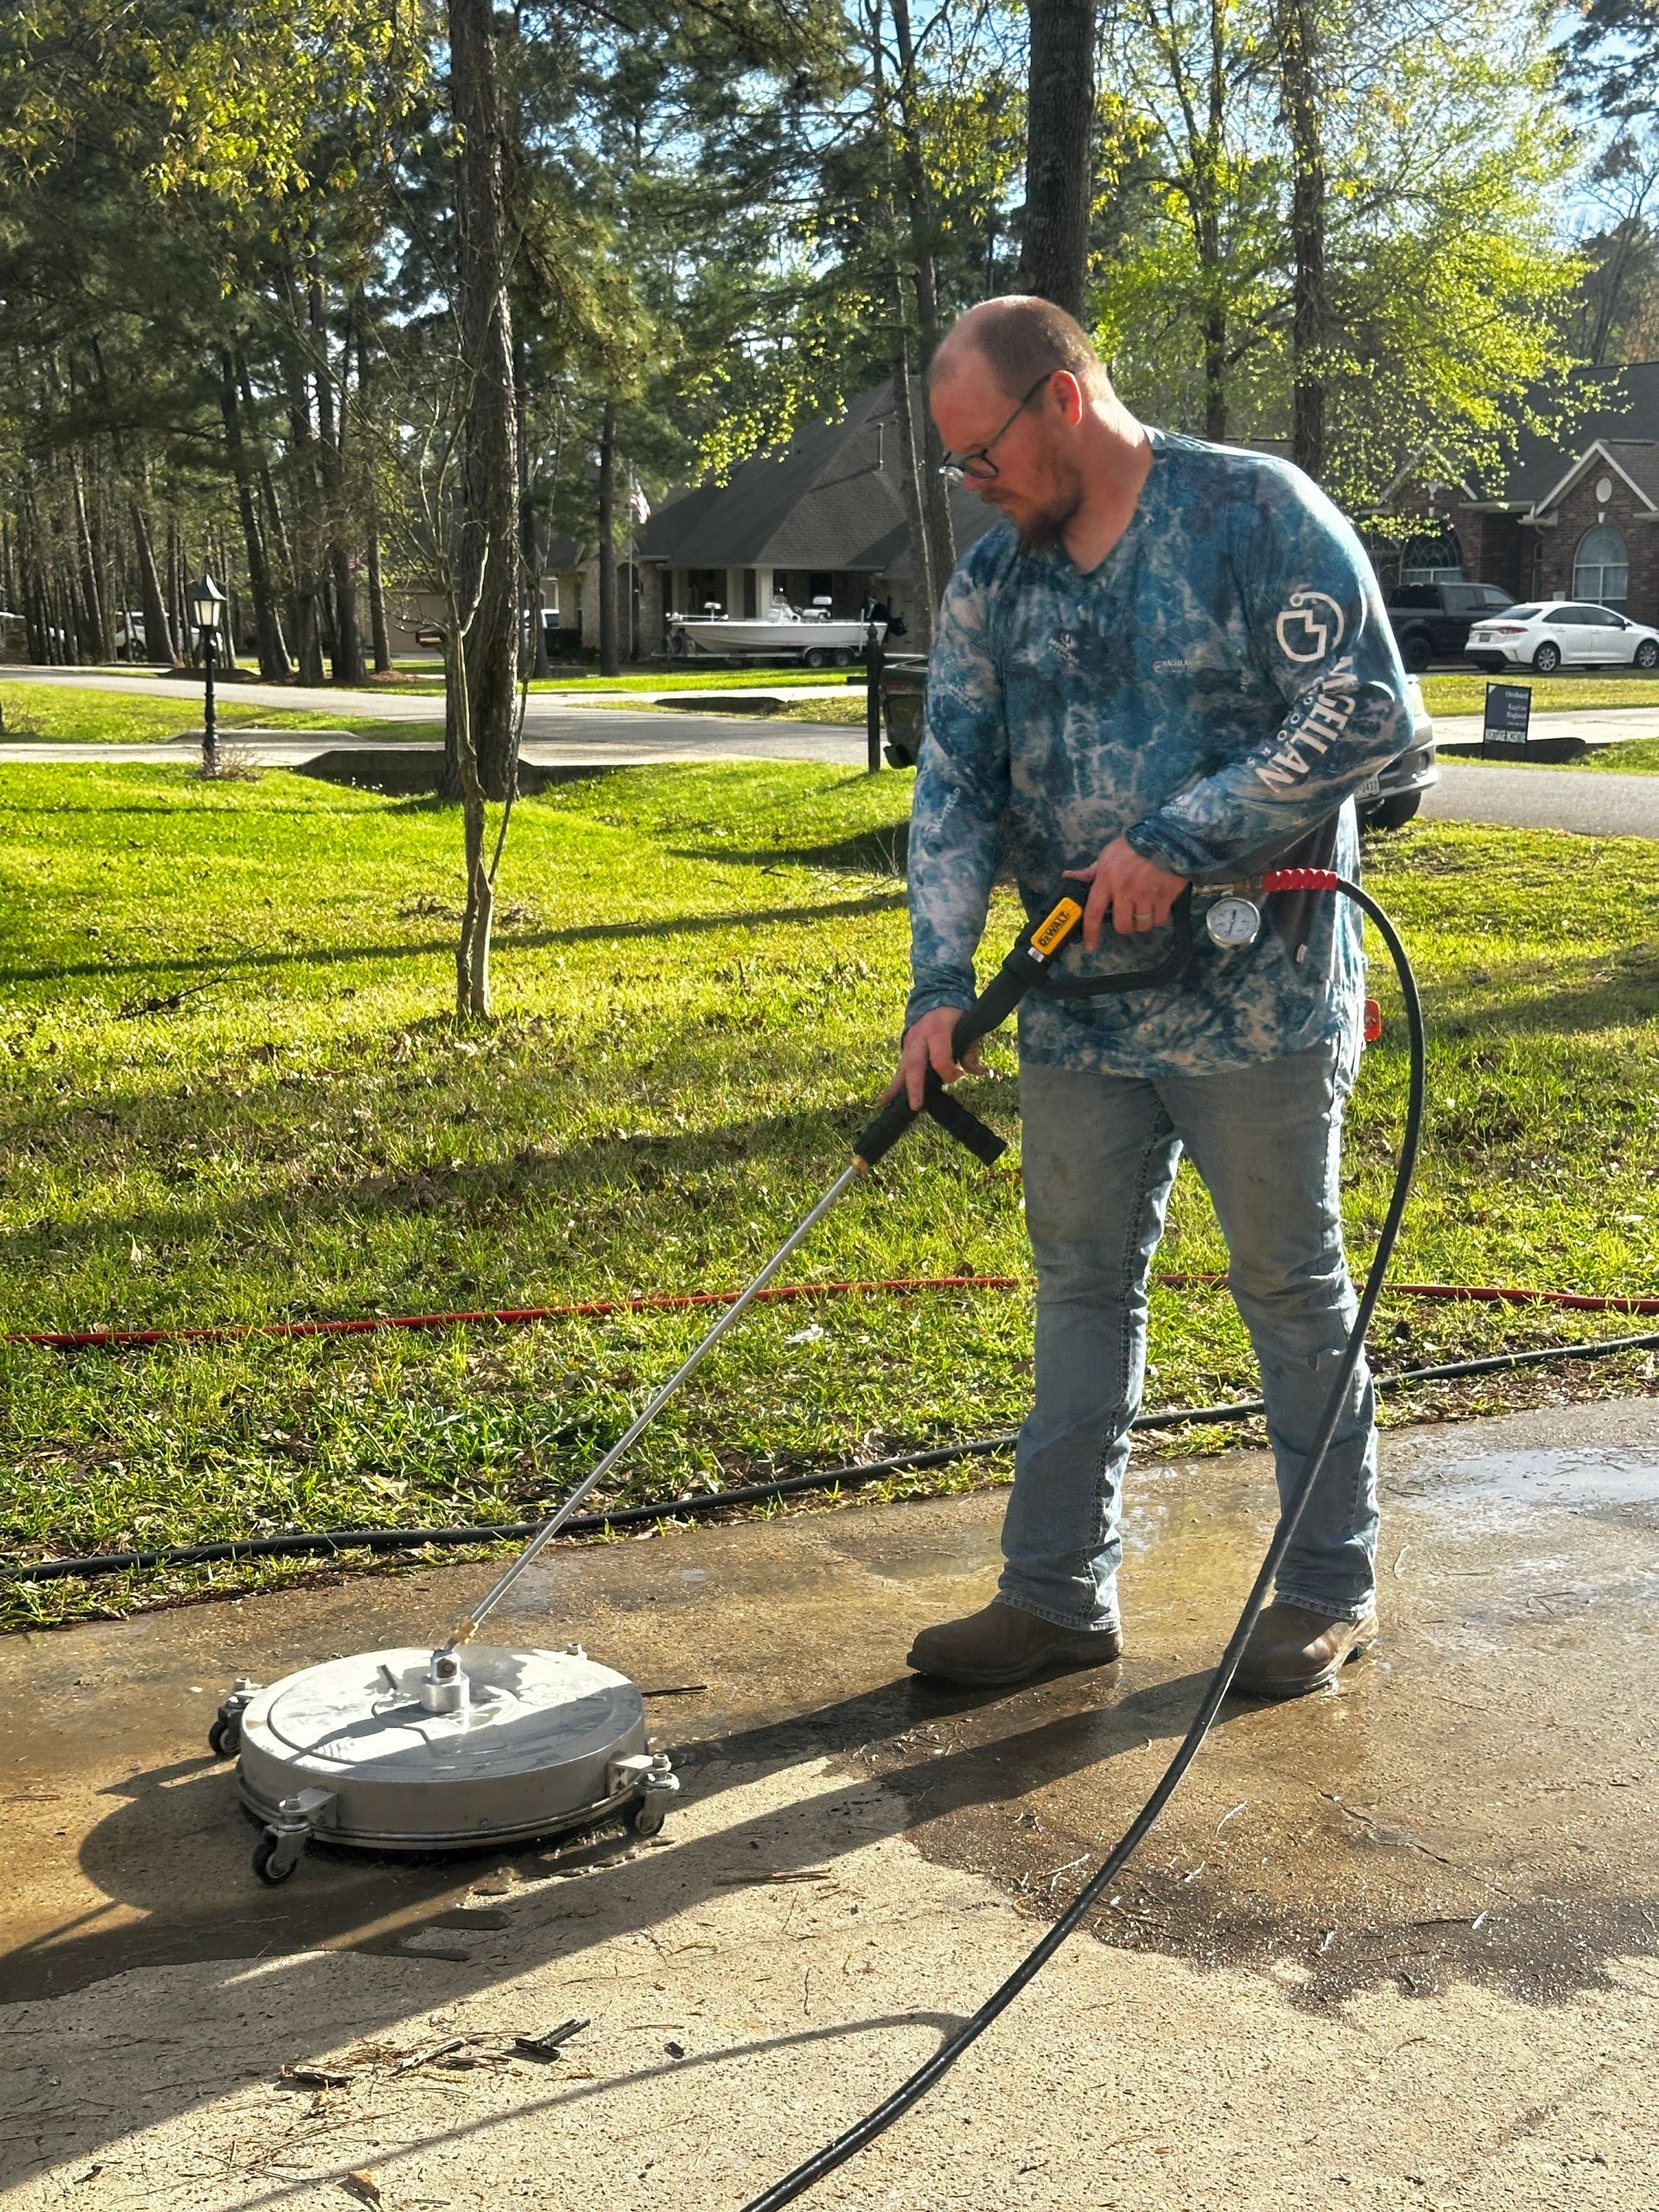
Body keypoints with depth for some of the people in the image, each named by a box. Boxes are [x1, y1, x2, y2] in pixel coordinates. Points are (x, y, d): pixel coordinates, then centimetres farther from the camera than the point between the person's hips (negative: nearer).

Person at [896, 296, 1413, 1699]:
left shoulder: (1256, 513, -10)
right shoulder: (993, 581, 8)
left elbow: (1370, 713, -17)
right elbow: (956, 786, 4)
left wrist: (1178, 841, -20)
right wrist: (941, 980, -8)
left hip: (1259, 997, -6)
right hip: (1081, 1001, 6)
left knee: (1292, 1287, 6)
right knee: (1082, 1285, 11)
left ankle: (1331, 1589, 23)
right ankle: (1057, 1595, 22)